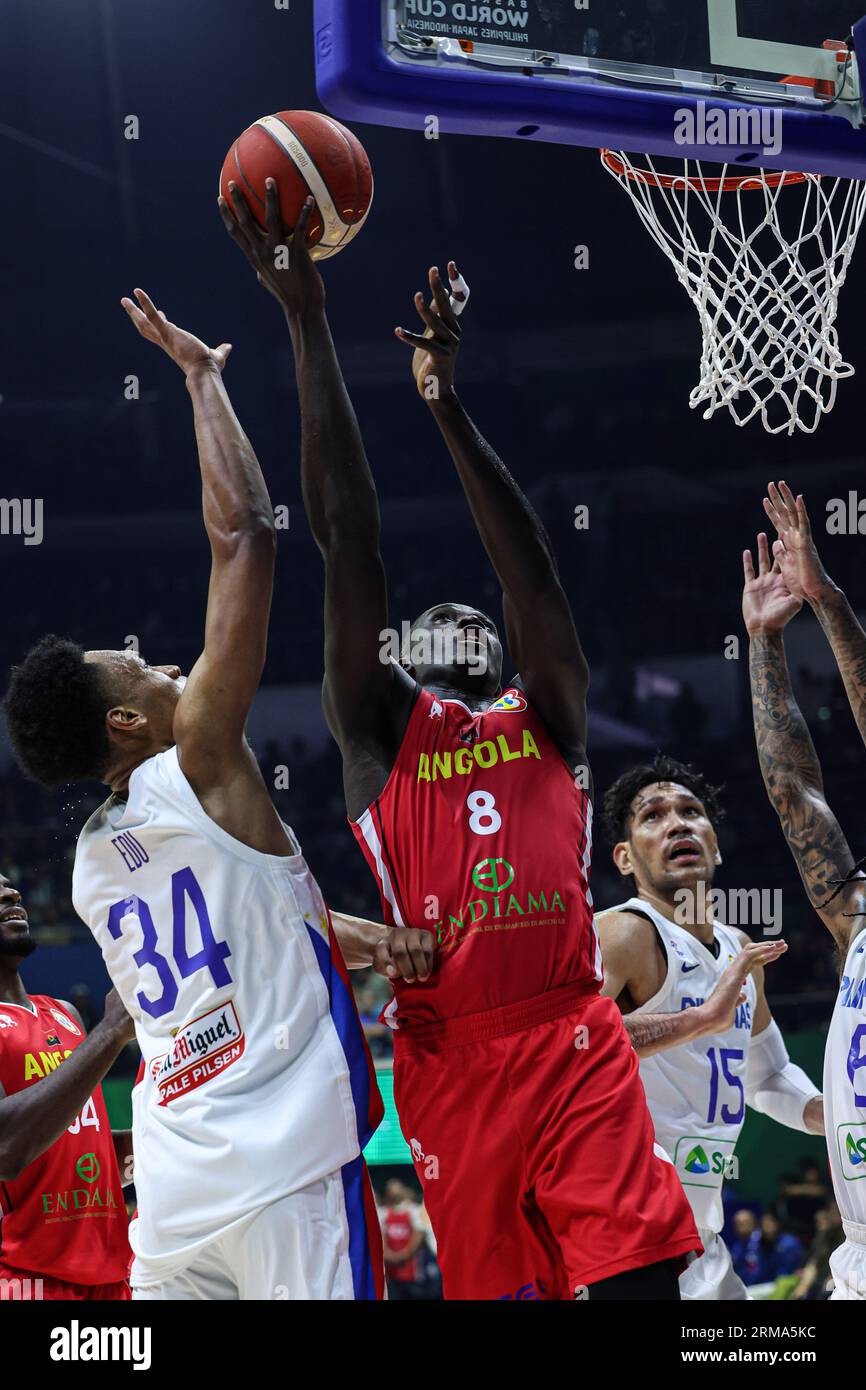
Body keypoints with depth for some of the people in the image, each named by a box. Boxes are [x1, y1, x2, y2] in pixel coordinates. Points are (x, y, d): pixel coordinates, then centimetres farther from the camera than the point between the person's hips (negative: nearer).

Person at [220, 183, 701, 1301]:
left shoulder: (548, 722, 16)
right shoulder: (378, 730, 13)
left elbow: (528, 569, 4)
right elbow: (346, 537, 8)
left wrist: (447, 404, -4)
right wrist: (306, 320, 3)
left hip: (577, 1046, 0)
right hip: (449, 1061, 0)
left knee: (640, 1275, -12)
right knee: (490, 1283, 3)